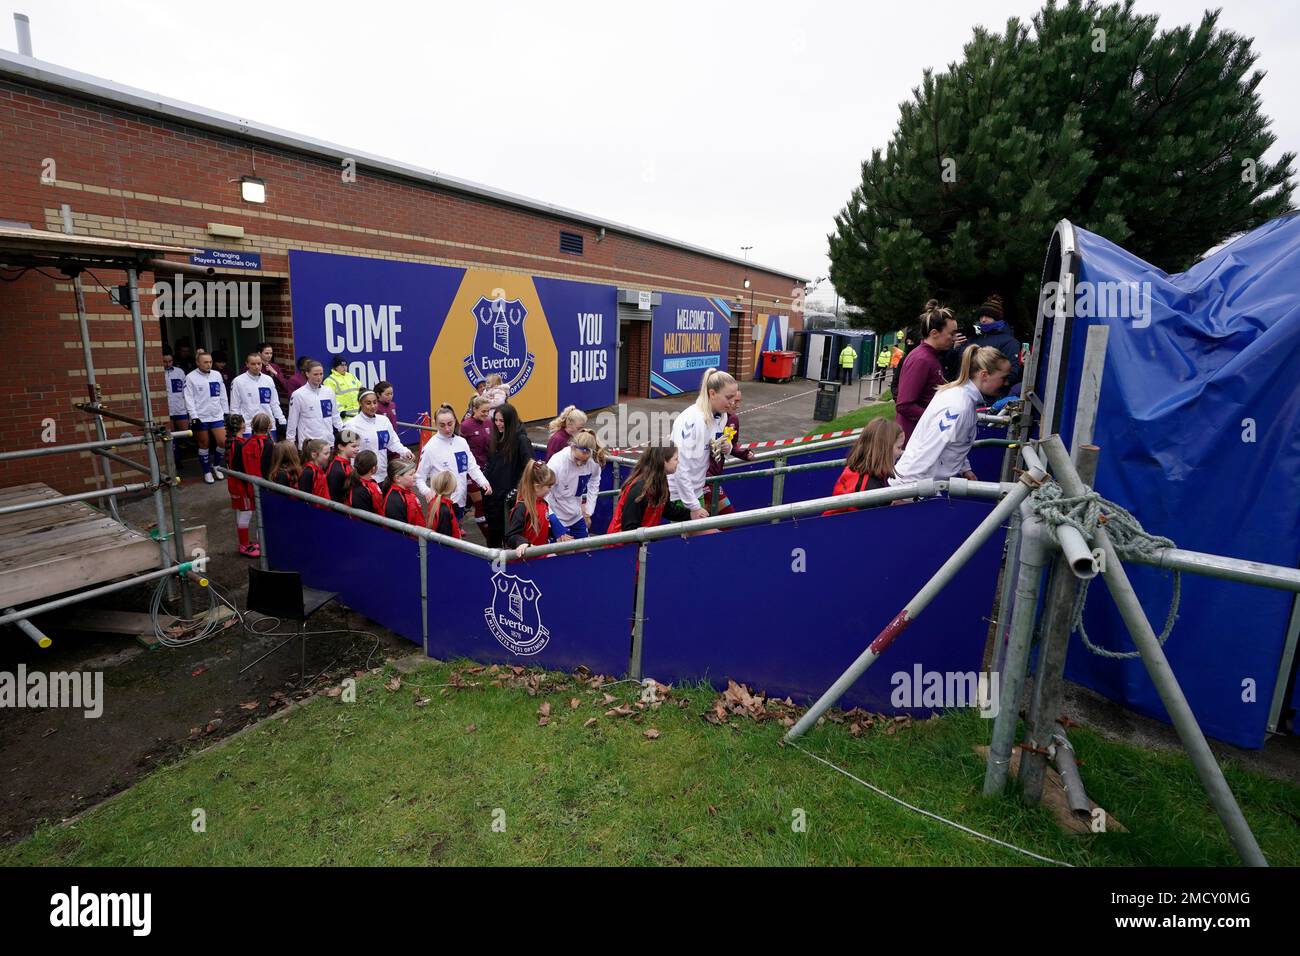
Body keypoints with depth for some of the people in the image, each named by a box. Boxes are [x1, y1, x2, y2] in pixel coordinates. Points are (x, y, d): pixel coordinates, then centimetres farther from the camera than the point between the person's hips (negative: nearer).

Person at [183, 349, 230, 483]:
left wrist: (226, 412, 10)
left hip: (217, 415, 3)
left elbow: (223, 395, 12)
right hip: (200, 417, -3)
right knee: (204, 444, 7)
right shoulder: (191, 377, -6)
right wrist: (194, 417, -14)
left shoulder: (217, 374, 6)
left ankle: (216, 465, 21)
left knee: (223, 442, -3)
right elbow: (189, 399, -8)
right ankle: (207, 471, 19)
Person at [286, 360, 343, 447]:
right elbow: (292, 422, 1)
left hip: (329, 441, 3)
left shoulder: (329, 391, 7)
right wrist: (290, 442, 2)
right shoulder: (298, 395, -4)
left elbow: (335, 416, 14)